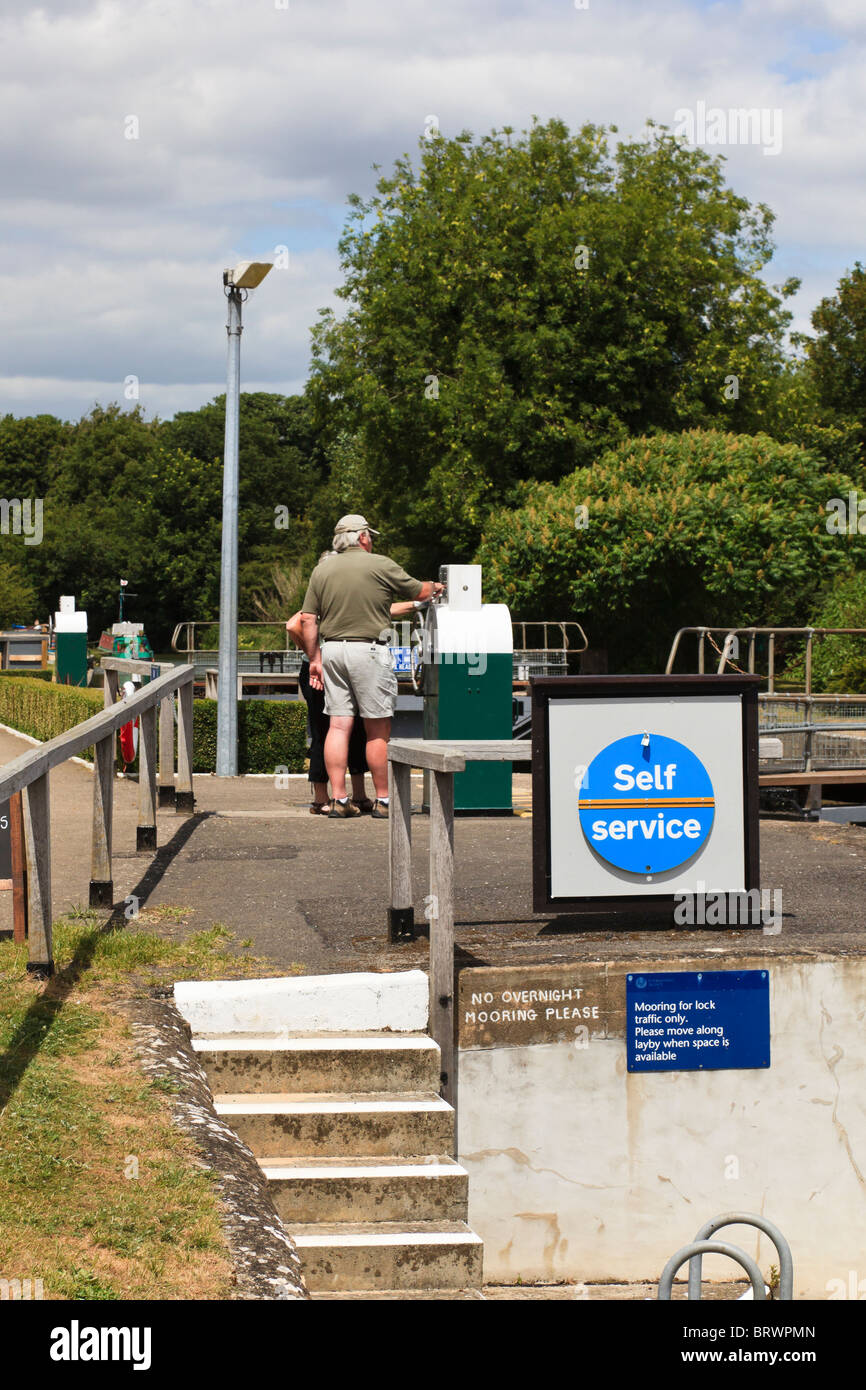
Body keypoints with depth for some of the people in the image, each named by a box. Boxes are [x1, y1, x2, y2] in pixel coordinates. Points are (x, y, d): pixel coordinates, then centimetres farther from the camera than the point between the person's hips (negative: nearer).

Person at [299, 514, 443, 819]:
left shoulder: (321, 571, 8)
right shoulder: (381, 565, -3)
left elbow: (307, 620, 5)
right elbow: (419, 593, 9)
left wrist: (314, 659, 12)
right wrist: (433, 587, 31)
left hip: (332, 649, 4)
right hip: (368, 649, -4)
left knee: (338, 725, 4)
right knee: (378, 730, 2)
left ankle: (338, 800, 0)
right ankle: (383, 800, 7)